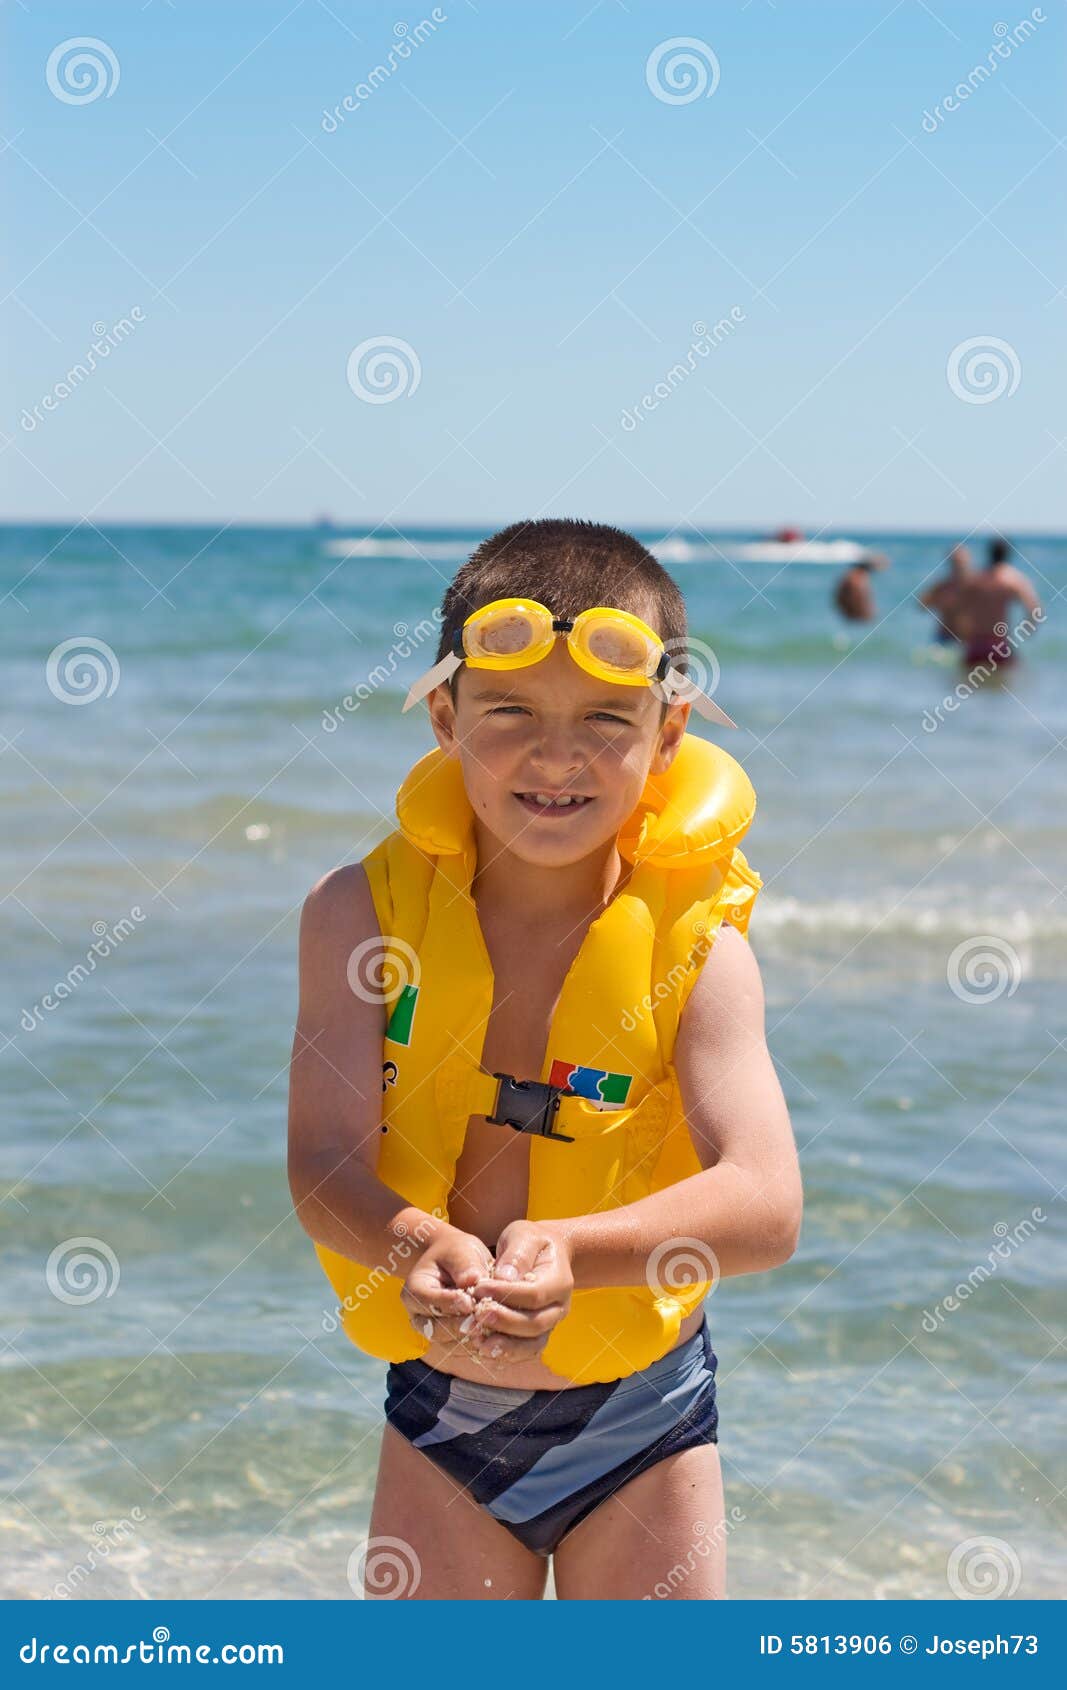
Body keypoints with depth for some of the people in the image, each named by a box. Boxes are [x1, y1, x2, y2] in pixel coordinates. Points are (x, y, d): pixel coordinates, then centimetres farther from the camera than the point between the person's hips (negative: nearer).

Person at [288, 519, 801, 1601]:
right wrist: (417, 1247, -40)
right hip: (440, 1423, 1)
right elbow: (325, 1162, -17)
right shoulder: (364, 910, -9)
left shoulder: (694, 945, -14)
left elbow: (766, 1206, -26)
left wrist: (568, 1251, -44)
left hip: (641, 1422, -1)